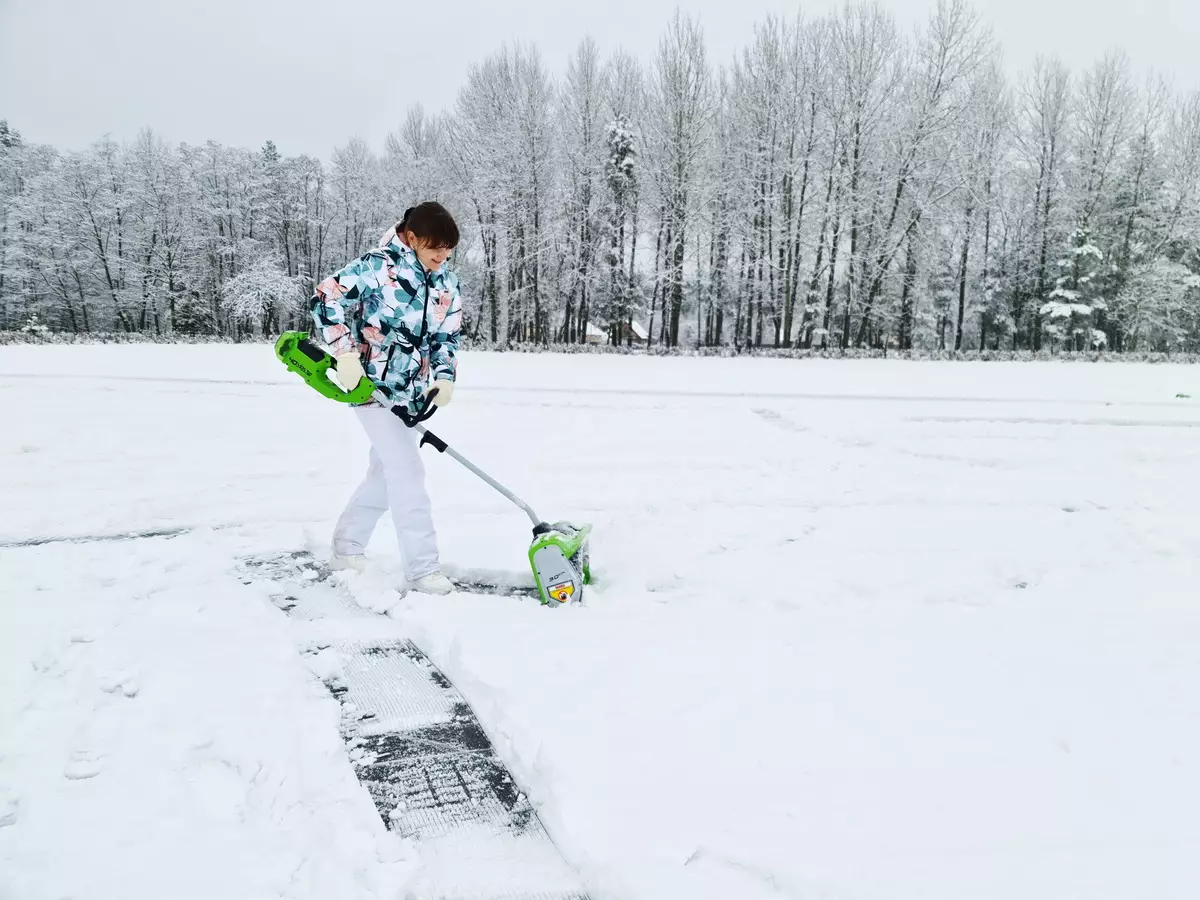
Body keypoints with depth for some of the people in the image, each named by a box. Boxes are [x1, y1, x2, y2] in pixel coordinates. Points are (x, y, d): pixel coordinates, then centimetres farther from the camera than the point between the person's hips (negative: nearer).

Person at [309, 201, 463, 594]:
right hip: (373, 385, -7)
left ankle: (346, 548, 31)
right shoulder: (378, 266, -14)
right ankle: (422, 569, -2)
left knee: (384, 472, 15)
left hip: (412, 393, 7)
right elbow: (326, 298, -15)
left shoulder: (447, 284, 6)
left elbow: (448, 336, 11)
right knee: (408, 473, -10)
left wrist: (444, 376, -7)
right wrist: (346, 354, -21)